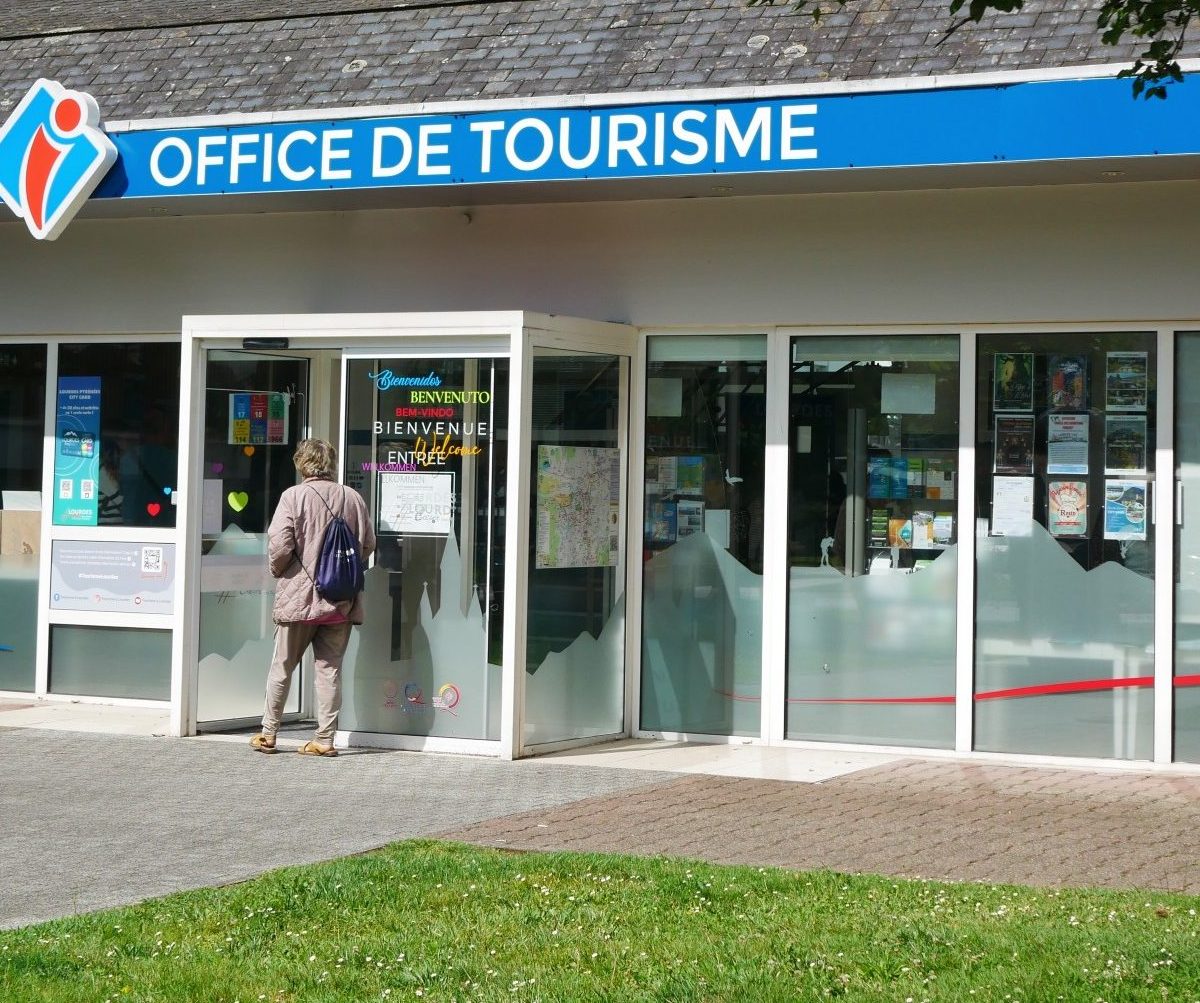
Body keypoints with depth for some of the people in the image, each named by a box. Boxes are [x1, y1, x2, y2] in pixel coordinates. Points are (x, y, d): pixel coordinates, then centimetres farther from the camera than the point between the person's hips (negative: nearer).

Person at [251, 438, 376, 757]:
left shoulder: (294, 496, -9)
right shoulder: (353, 498, 2)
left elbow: (279, 544, -14)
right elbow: (368, 545, 6)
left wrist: (277, 570, 5)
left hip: (299, 596, -3)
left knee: (282, 667, 10)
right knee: (330, 668, 7)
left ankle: (268, 733, 17)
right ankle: (325, 738, 7)